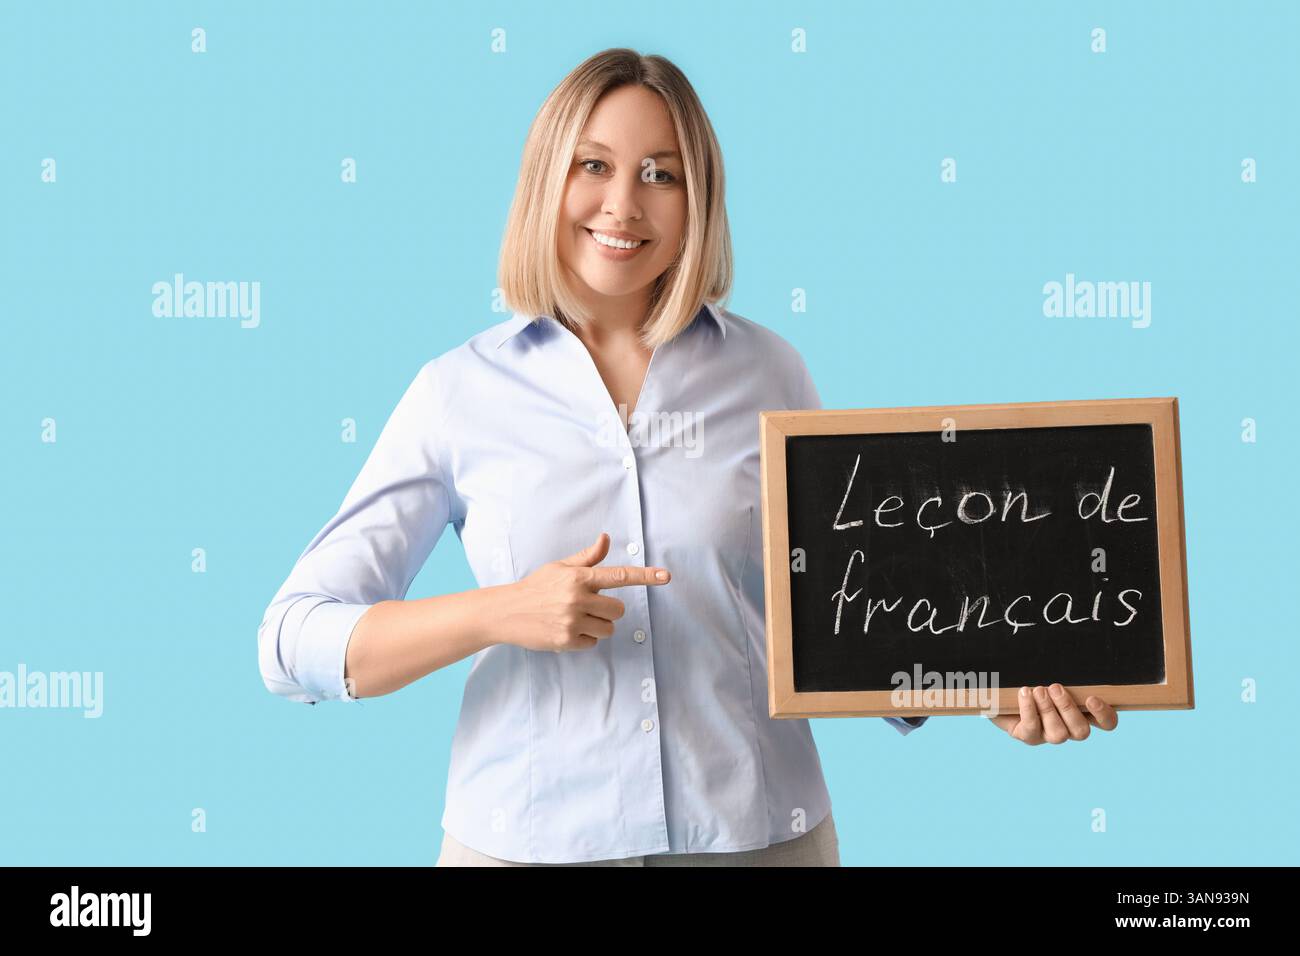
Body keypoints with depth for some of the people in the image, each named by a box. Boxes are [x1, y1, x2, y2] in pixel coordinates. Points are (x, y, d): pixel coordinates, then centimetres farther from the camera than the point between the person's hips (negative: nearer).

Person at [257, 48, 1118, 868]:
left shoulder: (772, 373, 1)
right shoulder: (460, 392, -3)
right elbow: (295, 642, -6)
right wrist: (498, 614, -20)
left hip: (759, 835, 1)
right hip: (526, 836, -1)